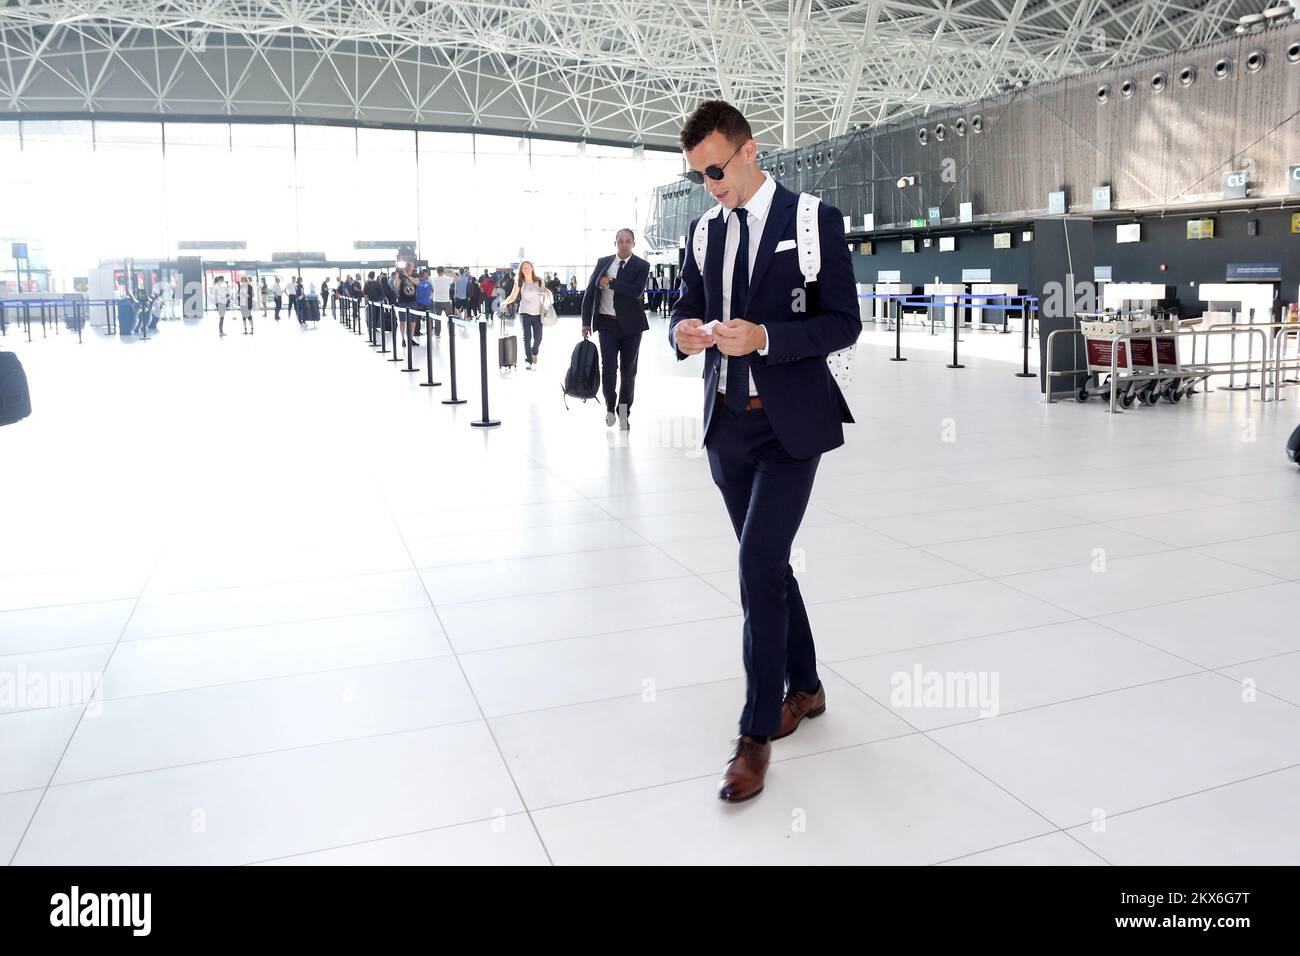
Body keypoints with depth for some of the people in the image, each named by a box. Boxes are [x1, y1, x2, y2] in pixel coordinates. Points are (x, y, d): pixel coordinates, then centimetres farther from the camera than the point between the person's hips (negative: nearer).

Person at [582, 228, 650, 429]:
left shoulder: (641, 266, -2)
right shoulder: (603, 262, 6)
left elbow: (637, 291, -18)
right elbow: (590, 292, 8)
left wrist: (611, 283, -14)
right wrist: (586, 321, 3)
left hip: (630, 324, -1)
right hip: (607, 324, 1)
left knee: (628, 370, 5)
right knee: (608, 367, -6)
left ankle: (624, 411, 16)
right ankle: (610, 407, 14)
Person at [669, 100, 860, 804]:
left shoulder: (813, 220, -6)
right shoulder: (704, 230, 10)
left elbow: (842, 323, -9)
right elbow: (685, 307, 15)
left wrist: (763, 338, -23)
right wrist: (683, 332, -9)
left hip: (790, 425, -6)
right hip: (727, 423, 6)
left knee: (759, 566, -12)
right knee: (767, 565, 15)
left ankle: (757, 732, 2)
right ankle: (803, 688, 34)